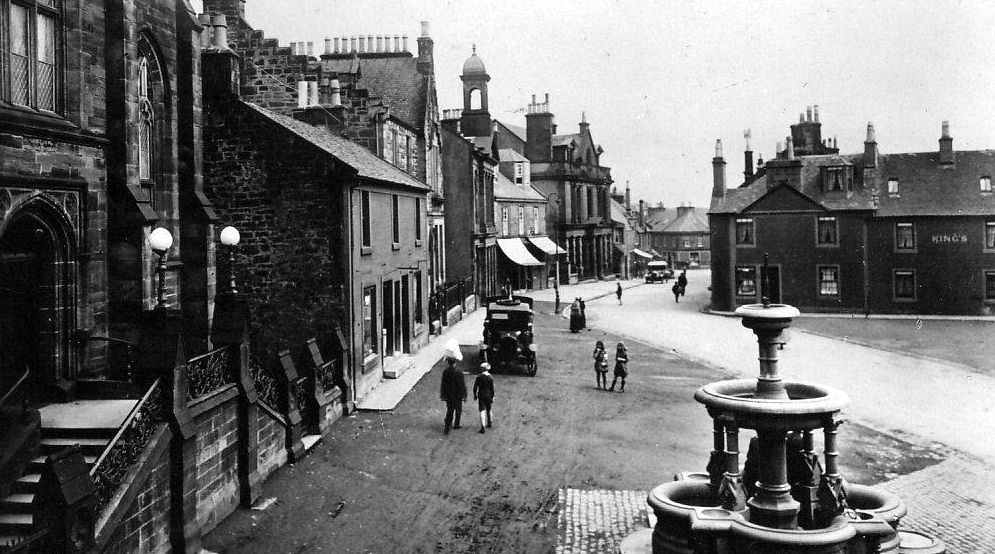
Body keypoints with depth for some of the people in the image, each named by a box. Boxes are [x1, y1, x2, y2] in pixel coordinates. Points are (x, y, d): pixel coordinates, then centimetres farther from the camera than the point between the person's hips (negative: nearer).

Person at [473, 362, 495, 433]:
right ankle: (489, 423, 38)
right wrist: (492, 397, 6)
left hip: (481, 396, -2)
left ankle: (482, 427, -14)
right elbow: (492, 388, -3)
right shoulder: (490, 377, -5)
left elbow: (475, 387, -5)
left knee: (482, 411, -4)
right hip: (488, 396, 2)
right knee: (488, 410, 20)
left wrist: (475, 395, 8)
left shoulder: (479, 377, -8)